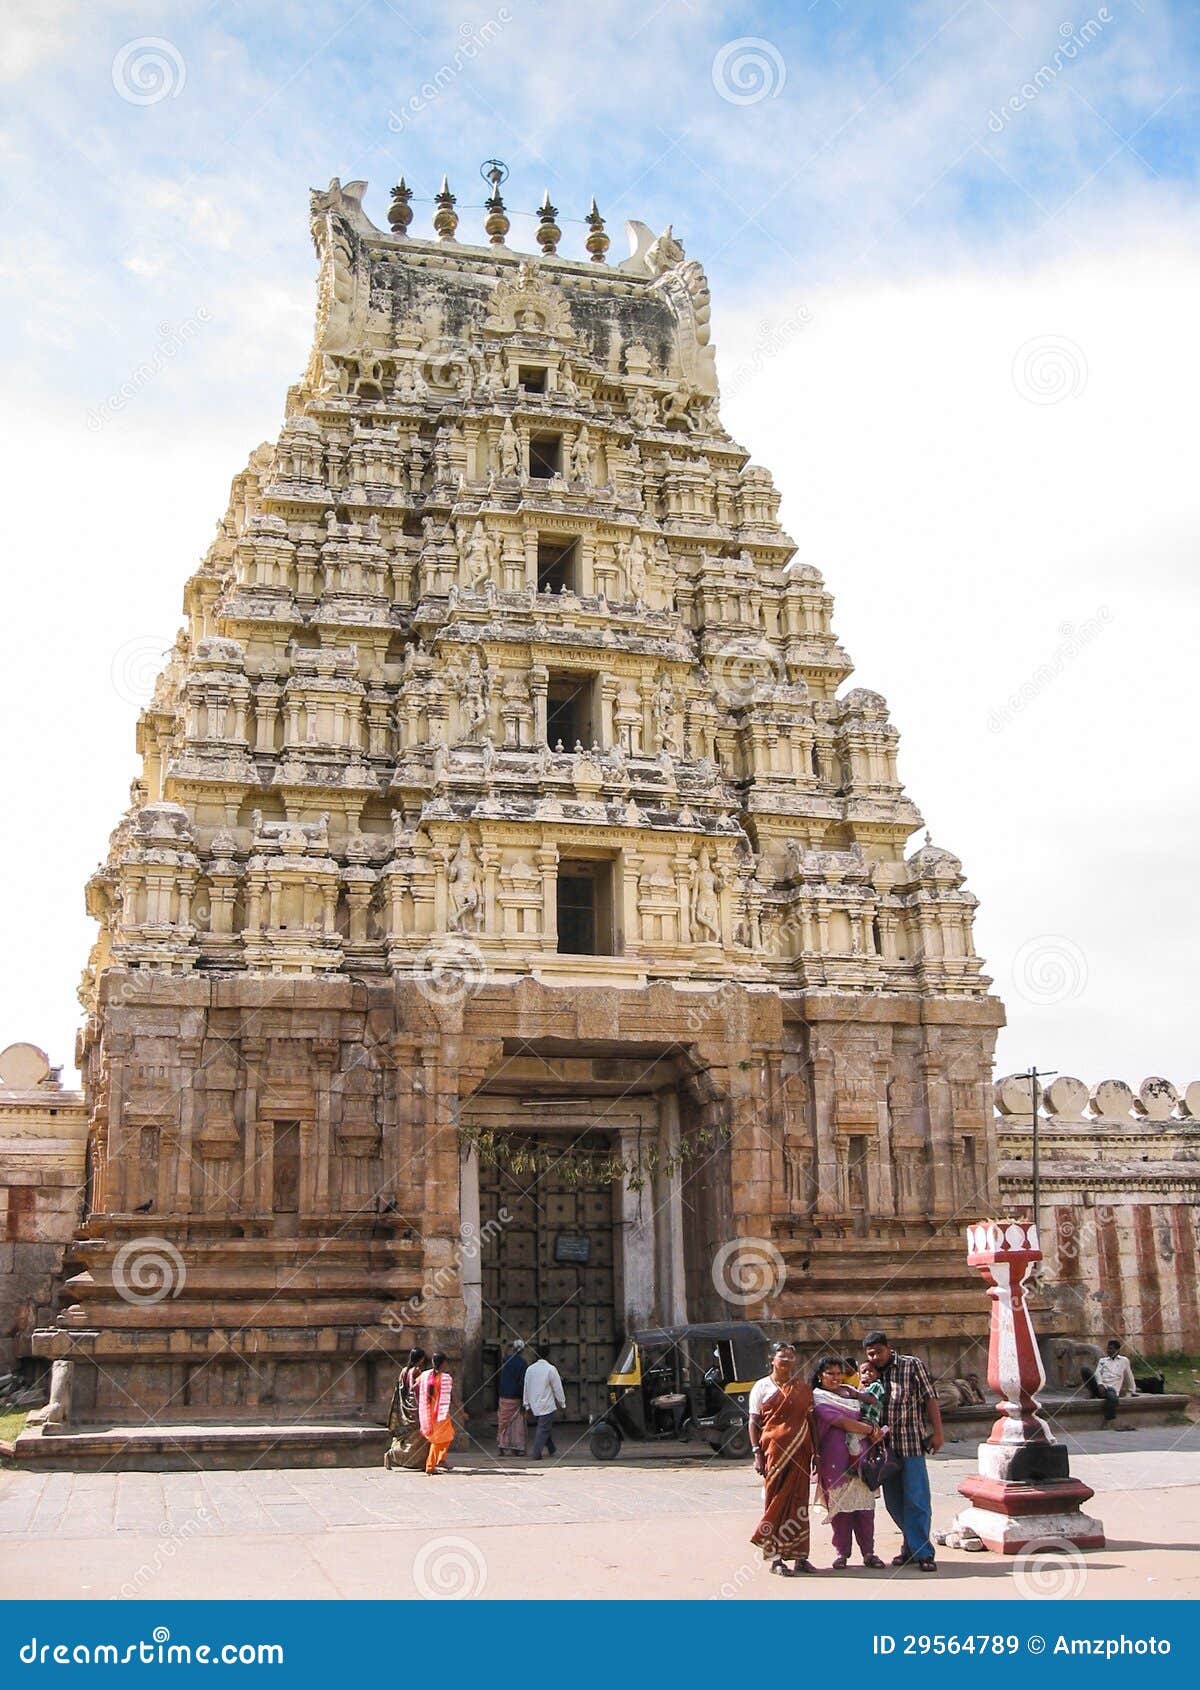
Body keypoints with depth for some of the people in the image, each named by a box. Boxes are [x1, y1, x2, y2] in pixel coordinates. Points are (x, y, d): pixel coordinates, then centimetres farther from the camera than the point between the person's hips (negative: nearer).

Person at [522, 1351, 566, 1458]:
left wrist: (527, 1404, 18)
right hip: (547, 1405, -6)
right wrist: (562, 1402, 2)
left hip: (534, 1405, 6)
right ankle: (537, 1454, -5)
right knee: (543, 1429, -1)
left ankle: (552, 1450, 28)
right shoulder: (551, 1369, -13)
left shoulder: (530, 1369, 4)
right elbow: (557, 1387, -9)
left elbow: (526, 1387, 10)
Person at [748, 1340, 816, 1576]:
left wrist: (814, 1452, 10)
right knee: (776, 1501, -2)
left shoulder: (803, 1388, 14)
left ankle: (799, 1556, 13)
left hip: (799, 1453, 4)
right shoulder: (762, 1387, 3)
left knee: (799, 1504, 6)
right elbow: (754, 1422, 0)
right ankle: (776, 1558, 3)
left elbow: (810, 1420, 16)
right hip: (774, 1452, -4)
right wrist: (757, 1453, -10)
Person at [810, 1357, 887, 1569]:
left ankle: (868, 1552, 6)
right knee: (839, 1504, -3)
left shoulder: (850, 1391, 20)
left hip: (860, 1454, 5)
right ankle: (841, 1553, 7)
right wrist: (871, 1430, -7)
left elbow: (868, 1415, 20)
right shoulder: (818, 1398, -1)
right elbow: (841, 1422, -10)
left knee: (864, 1503, 0)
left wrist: (874, 1431, -1)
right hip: (835, 1457, -5)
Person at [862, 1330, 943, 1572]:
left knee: (916, 1499, -7)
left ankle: (922, 1552, -3)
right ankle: (913, 1546, 20)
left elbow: (929, 1398, -2)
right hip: (884, 1445, 5)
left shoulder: (912, 1365, 0)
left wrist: (937, 1432, -8)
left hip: (912, 1443, -5)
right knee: (894, 1502, 8)